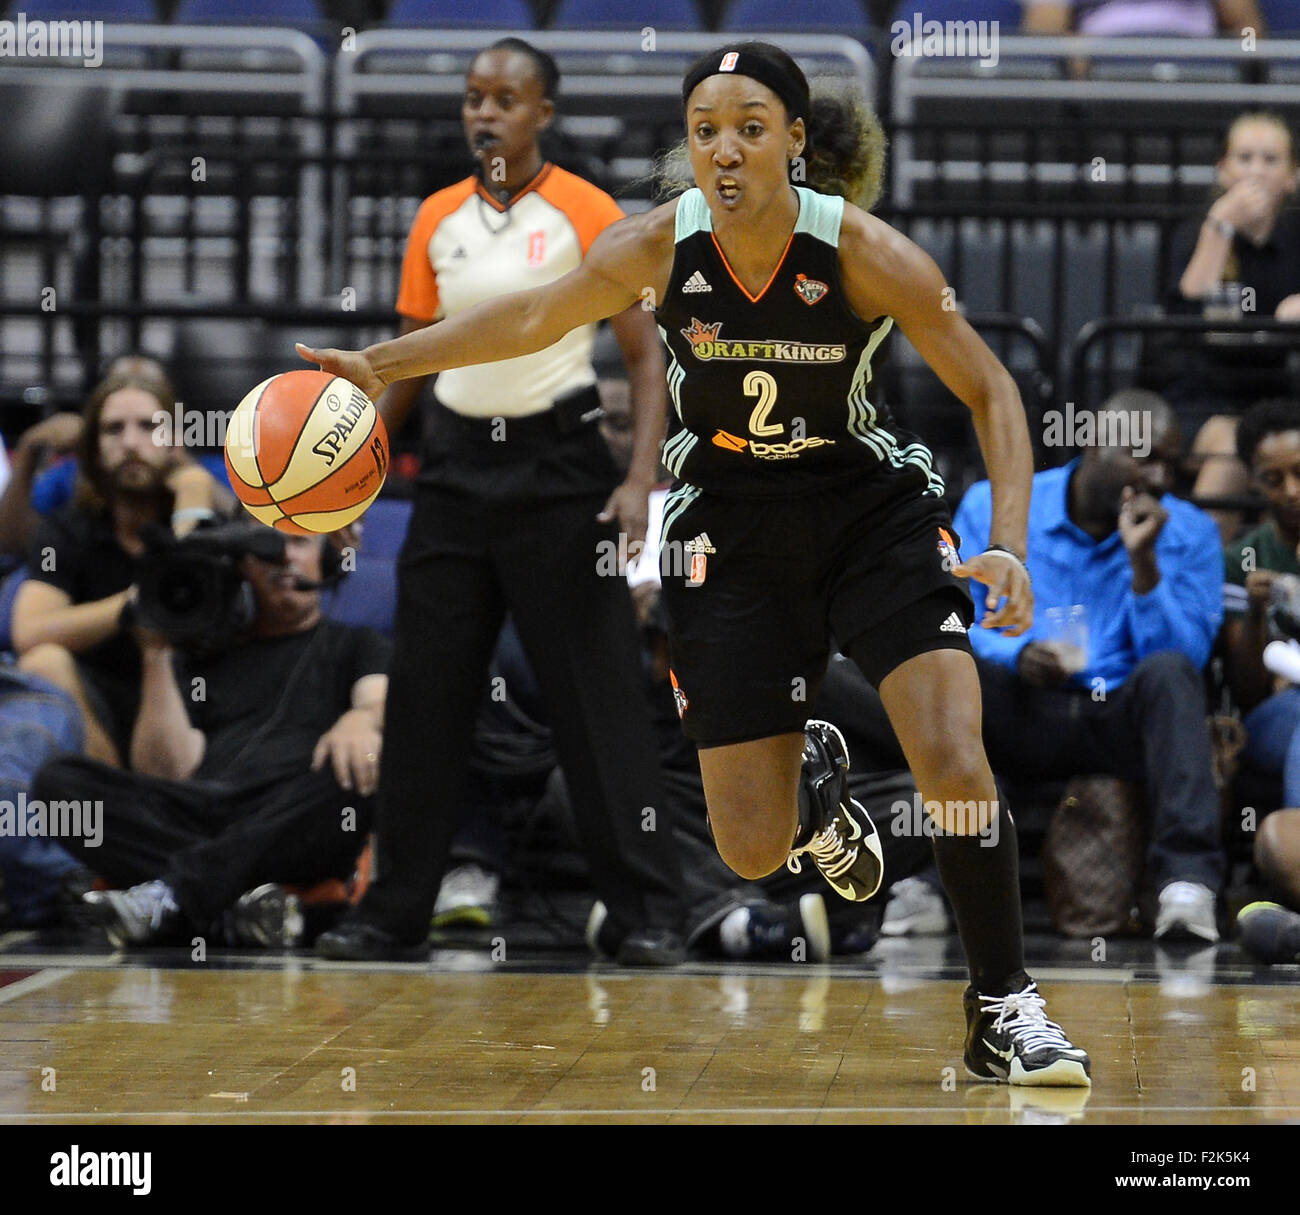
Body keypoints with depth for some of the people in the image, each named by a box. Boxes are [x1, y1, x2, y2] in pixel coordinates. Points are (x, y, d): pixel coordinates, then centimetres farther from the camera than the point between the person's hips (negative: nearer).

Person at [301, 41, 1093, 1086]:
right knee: (751, 850, 1)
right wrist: (382, 364, 1)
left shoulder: (863, 252, -21)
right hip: (731, 529, 2)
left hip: (874, 507, -2)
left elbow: (992, 391, -12)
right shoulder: (658, 246, -16)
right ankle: (811, 778, 39)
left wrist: (1009, 547, -24)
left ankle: (1004, 1007, -2)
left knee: (953, 761, -21)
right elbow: (534, 318, 3)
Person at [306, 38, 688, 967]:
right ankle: (397, 913, 11)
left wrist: (641, 479, -17)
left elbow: (645, 352, -6)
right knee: (425, 690, 4)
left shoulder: (585, 214, -5)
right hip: (458, 462, 5)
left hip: (557, 463, -4)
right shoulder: (438, 220, 8)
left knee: (599, 695, -5)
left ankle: (647, 912, 0)